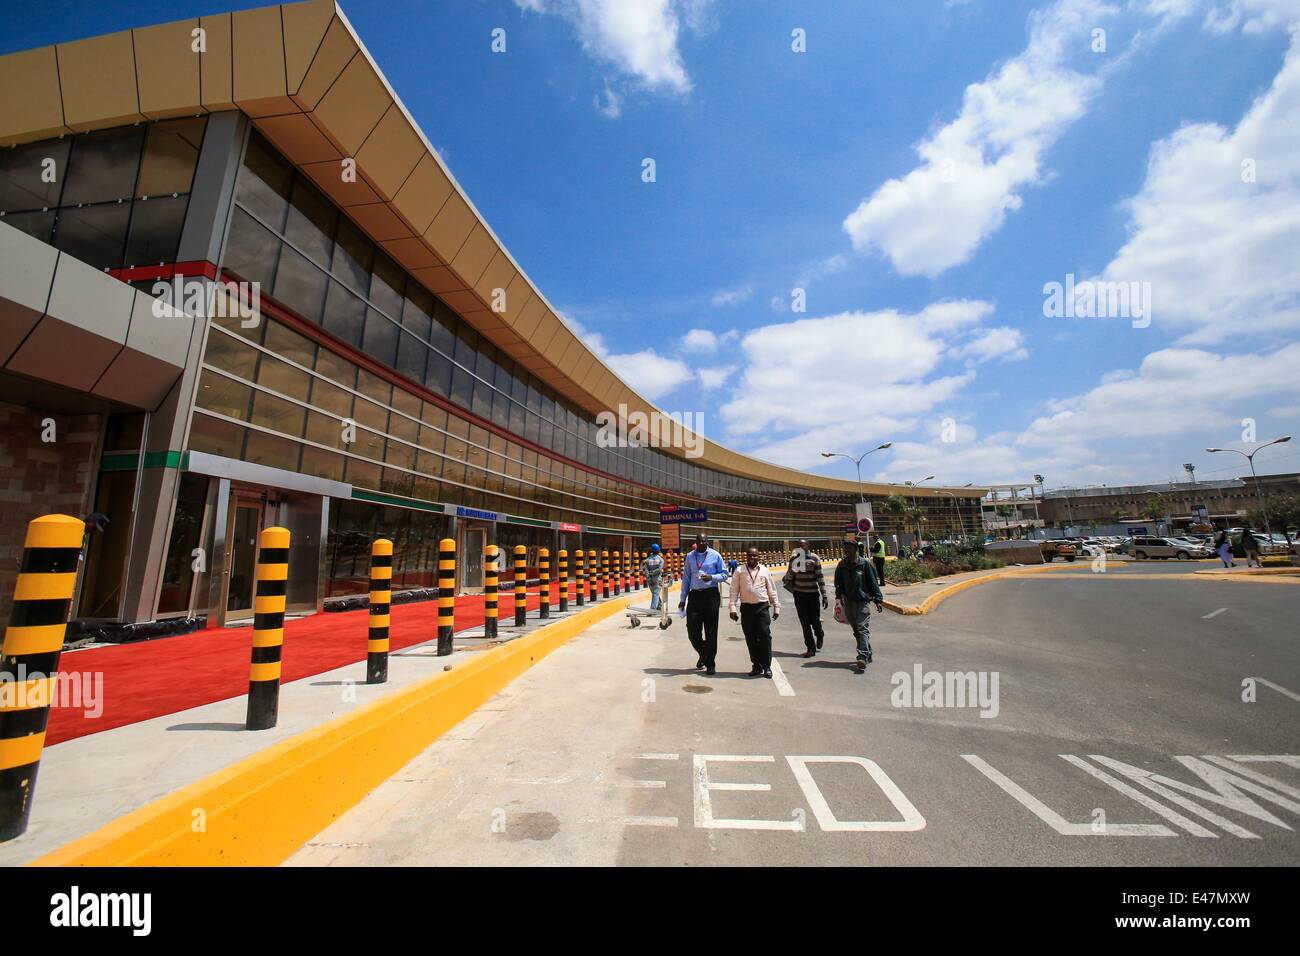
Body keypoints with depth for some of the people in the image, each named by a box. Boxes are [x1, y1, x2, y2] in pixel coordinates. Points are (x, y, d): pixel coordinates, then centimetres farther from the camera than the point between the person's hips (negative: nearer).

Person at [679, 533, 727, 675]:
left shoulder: (715, 555, 0)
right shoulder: (689, 556, 8)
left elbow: (724, 574, 4)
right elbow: (686, 578, 12)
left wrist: (712, 577, -16)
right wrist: (683, 599, 11)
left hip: (711, 595, -2)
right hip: (694, 595, 2)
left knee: (711, 631, 4)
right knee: (692, 630, 1)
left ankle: (710, 664, 18)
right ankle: (703, 653, 31)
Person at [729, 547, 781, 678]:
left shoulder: (764, 571, 7)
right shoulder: (739, 572, 4)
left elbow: (772, 590, 11)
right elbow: (734, 591, 1)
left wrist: (776, 607, 9)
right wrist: (732, 608, -7)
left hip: (762, 607, 0)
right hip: (746, 608, 0)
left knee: (765, 636, -5)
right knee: (750, 638, 6)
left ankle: (767, 667, 6)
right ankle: (757, 666, 19)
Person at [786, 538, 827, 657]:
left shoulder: (814, 558, -7)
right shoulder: (794, 558, 2)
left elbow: (820, 577, -6)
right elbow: (789, 577, 3)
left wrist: (824, 596, -8)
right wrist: (793, 568, -18)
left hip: (813, 594, -2)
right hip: (799, 594, 2)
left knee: (815, 620, 5)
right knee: (805, 622, 3)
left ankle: (820, 635, 39)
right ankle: (810, 648, 13)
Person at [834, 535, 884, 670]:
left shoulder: (864, 563, -5)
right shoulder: (841, 565, 5)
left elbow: (872, 582, 0)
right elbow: (838, 582, 12)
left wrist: (878, 600, -2)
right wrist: (840, 594, -7)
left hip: (862, 601, -5)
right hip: (848, 602, 5)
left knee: (863, 629, -13)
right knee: (856, 630, 12)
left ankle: (863, 657, -18)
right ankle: (867, 654, 26)